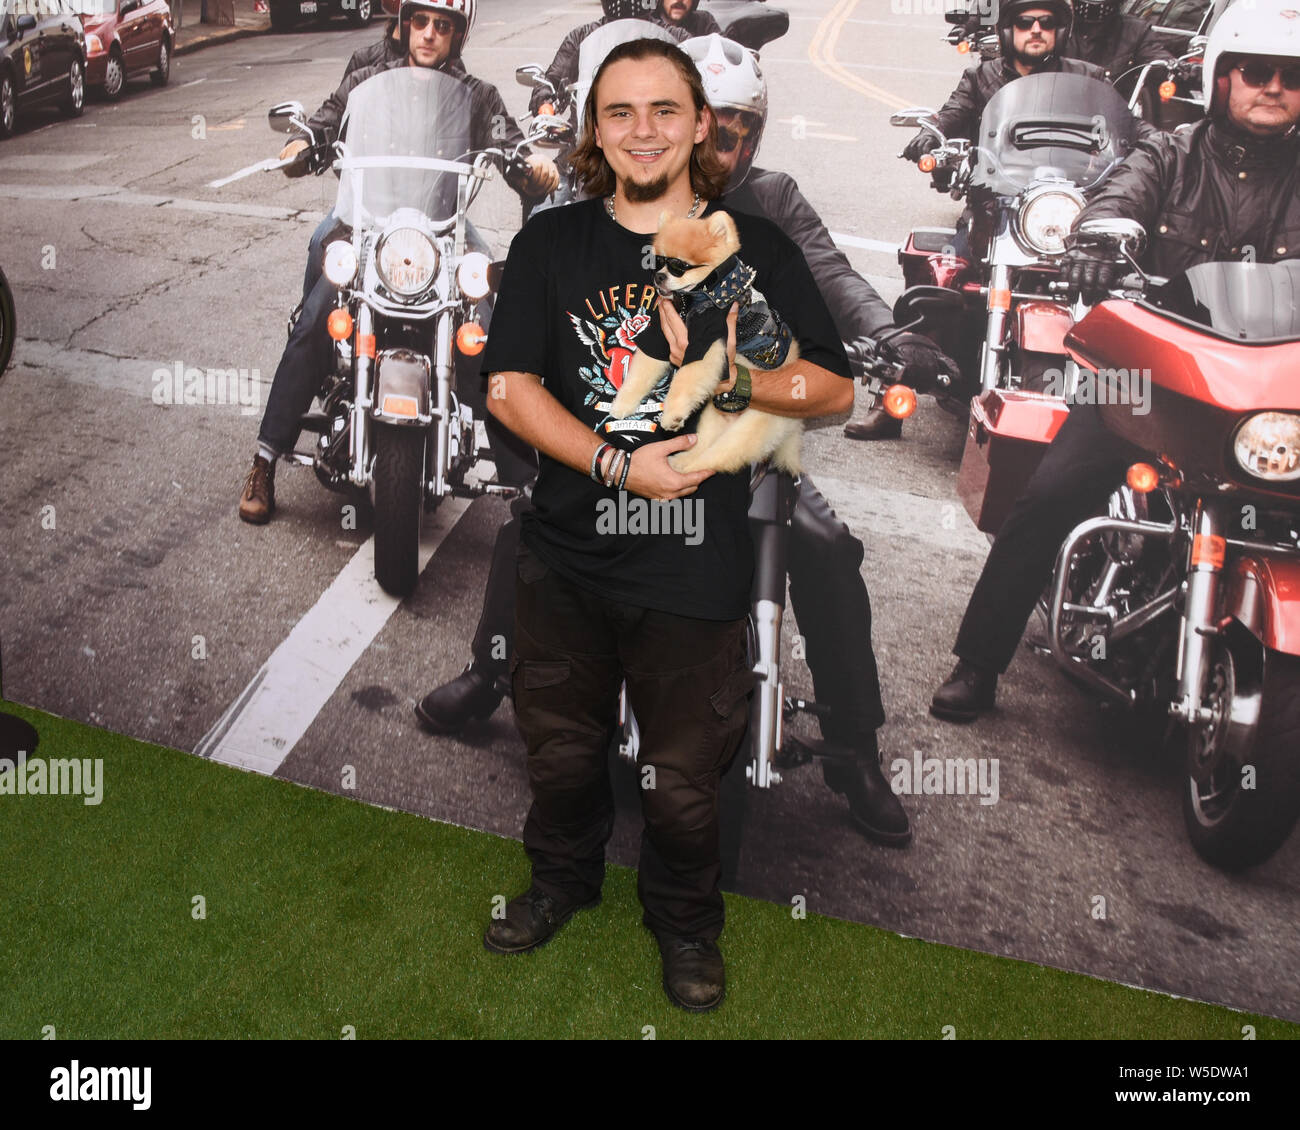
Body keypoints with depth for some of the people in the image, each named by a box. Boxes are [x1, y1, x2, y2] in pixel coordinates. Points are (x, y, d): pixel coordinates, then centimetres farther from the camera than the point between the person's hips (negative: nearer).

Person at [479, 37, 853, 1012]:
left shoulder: (755, 249, -1)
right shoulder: (549, 244, 3)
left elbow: (835, 387, -2)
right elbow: (511, 386, -4)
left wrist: (734, 376, -21)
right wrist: (619, 463, -18)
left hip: (696, 570, -2)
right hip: (564, 561, 2)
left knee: (685, 778, 12)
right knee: (561, 748, 21)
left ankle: (685, 921, 40)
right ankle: (563, 879, 50)